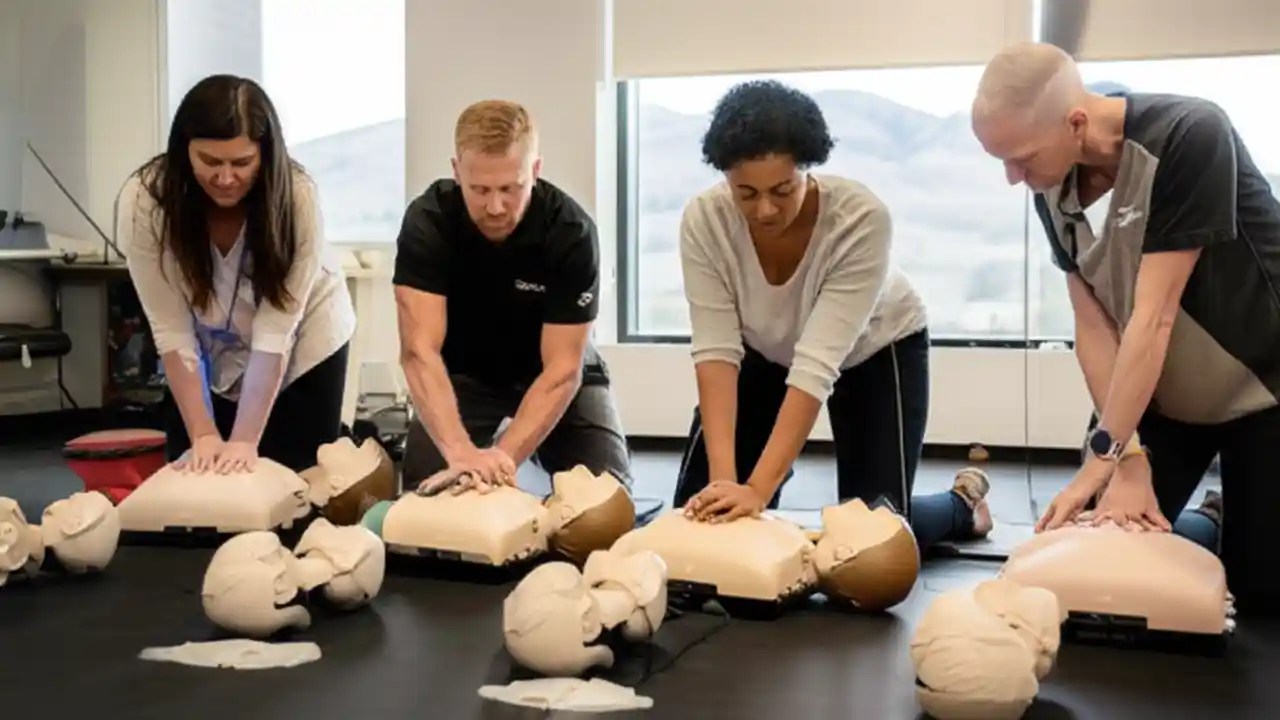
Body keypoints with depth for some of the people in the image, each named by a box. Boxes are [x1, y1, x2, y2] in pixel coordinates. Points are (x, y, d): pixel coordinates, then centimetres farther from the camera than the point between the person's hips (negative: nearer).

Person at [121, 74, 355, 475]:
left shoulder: (297, 196, -30)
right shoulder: (144, 201, -26)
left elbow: (275, 329, -29)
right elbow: (172, 331, -23)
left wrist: (246, 440, -31)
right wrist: (203, 435, -26)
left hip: (302, 346, -1)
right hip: (208, 359, 2)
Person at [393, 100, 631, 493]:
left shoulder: (571, 231, -28)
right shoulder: (427, 221, -26)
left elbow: (562, 368, -28)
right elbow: (419, 350, -33)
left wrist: (504, 455, -41)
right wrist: (460, 450, -48)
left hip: (548, 373, 0)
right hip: (464, 371, 1)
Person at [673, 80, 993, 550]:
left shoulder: (861, 219, -37)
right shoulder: (703, 220, -29)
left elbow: (818, 364, -40)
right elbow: (715, 351, -30)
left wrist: (759, 488, -46)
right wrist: (723, 475, -41)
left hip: (874, 350, -2)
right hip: (766, 350, 3)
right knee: (700, 509, -5)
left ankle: (963, 502, 24)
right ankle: (762, 514, 30)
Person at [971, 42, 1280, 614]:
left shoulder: (1189, 138, -29)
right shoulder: (1052, 185, -10)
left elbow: (1153, 316, -29)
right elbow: (1093, 325, -11)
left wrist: (1102, 458, -28)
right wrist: (1129, 456, -20)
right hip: (1151, 395, 5)